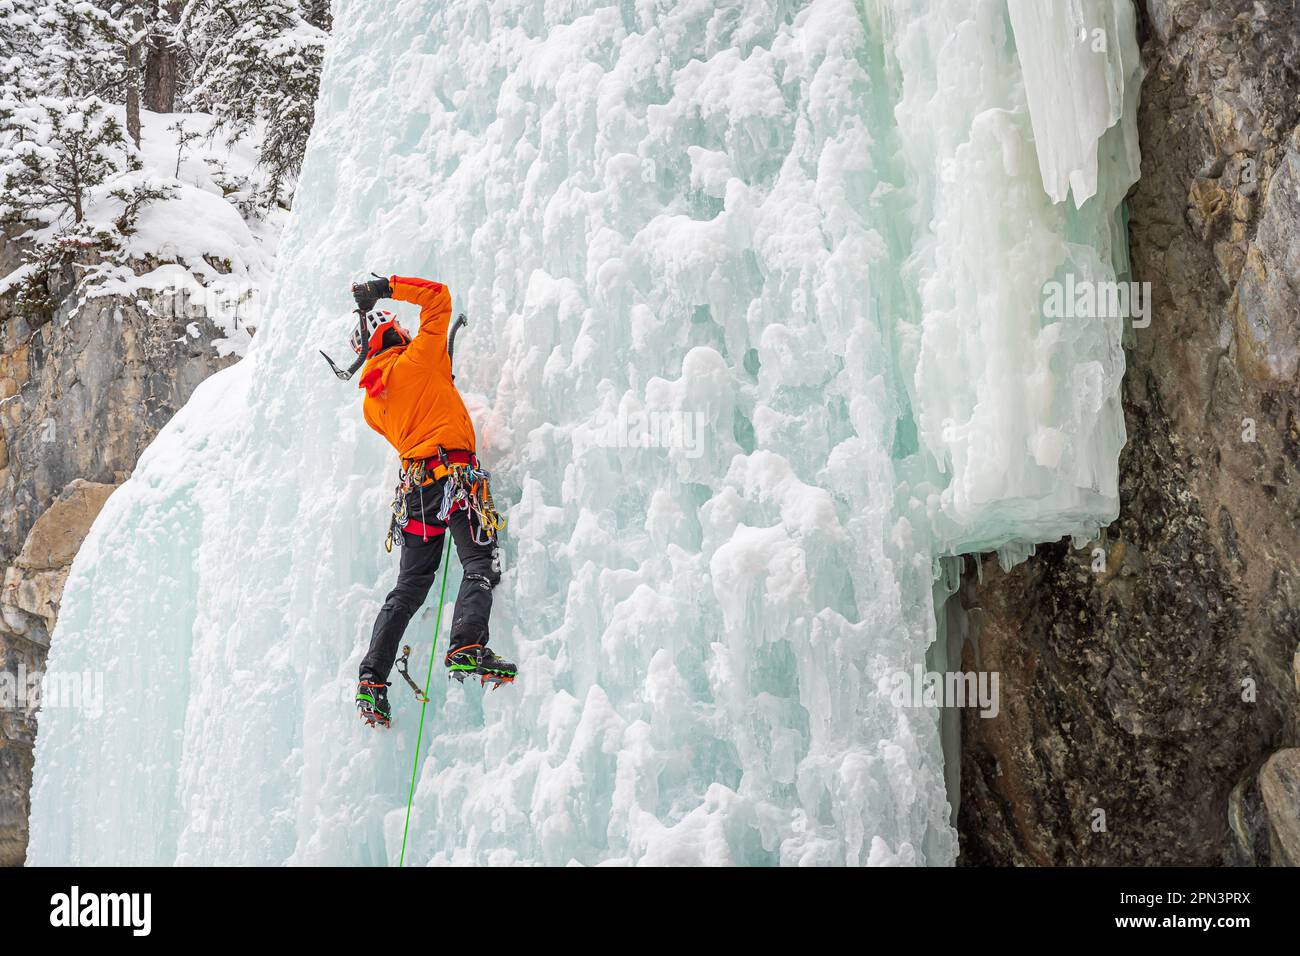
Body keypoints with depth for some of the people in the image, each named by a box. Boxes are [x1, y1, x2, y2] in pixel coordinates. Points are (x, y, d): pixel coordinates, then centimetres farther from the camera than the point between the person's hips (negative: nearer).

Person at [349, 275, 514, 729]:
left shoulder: (370, 403, 17)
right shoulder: (419, 359, 2)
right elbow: (438, 298, 8)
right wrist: (389, 288, 10)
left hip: (413, 483, 6)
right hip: (454, 472, -6)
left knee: (409, 587, 9)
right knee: (479, 565, -11)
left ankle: (372, 679, 3)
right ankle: (467, 648, -32)